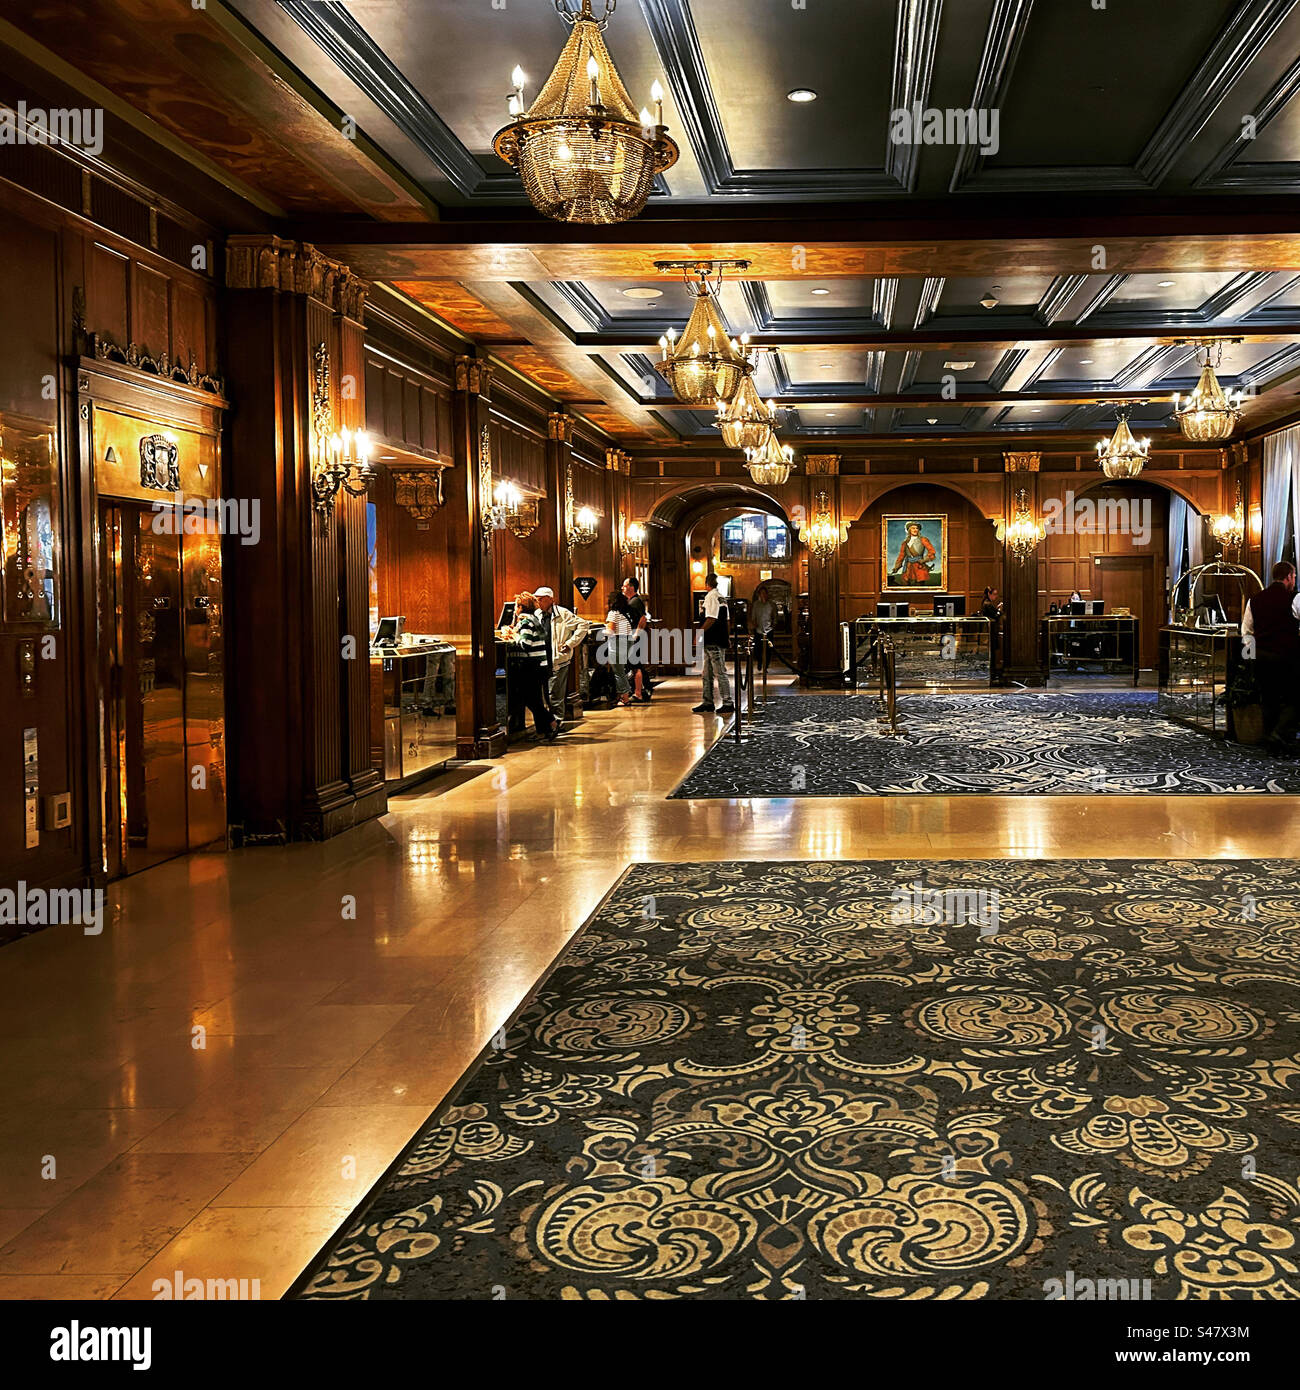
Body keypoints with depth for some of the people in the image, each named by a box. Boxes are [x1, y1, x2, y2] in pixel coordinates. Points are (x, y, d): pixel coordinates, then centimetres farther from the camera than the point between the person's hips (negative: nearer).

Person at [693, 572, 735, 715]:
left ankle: (727, 703, -3)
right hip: (720, 640, 10)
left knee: (720, 673, -6)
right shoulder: (720, 597, 15)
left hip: (713, 642, -10)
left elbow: (711, 620, -21)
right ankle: (708, 703, 18)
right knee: (707, 674, 14)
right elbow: (724, 619, 18)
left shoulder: (711, 597, -13)